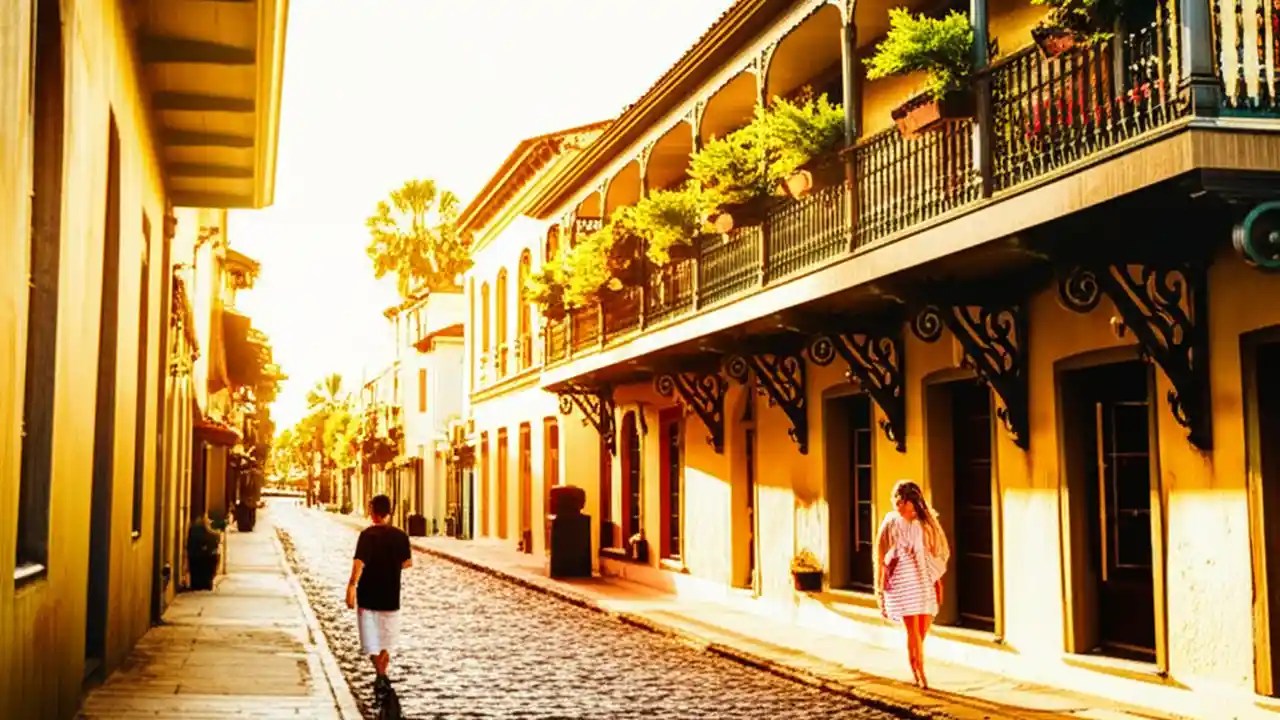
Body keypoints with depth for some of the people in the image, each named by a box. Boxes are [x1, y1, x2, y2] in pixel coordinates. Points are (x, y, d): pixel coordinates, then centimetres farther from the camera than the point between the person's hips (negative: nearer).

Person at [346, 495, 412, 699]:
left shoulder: (367, 535, -12)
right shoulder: (400, 536, -1)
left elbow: (359, 562, -25)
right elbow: (407, 562, 9)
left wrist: (351, 586, -30)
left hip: (368, 596, -3)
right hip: (390, 597, 3)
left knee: (371, 640, 5)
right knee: (387, 640, 18)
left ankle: (381, 676, -12)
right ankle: (382, 677, 22)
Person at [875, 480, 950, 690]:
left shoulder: (926, 522, 5)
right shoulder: (892, 523, -2)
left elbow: (938, 553, 9)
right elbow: (882, 555, 0)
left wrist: (938, 582, 5)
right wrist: (883, 585, -2)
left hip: (925, 580, 3)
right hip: (903, 580, -3)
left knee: (923, 630, 6)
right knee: (913, 630, -8)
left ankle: (915, 670, 24)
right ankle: (920, 676, -4)